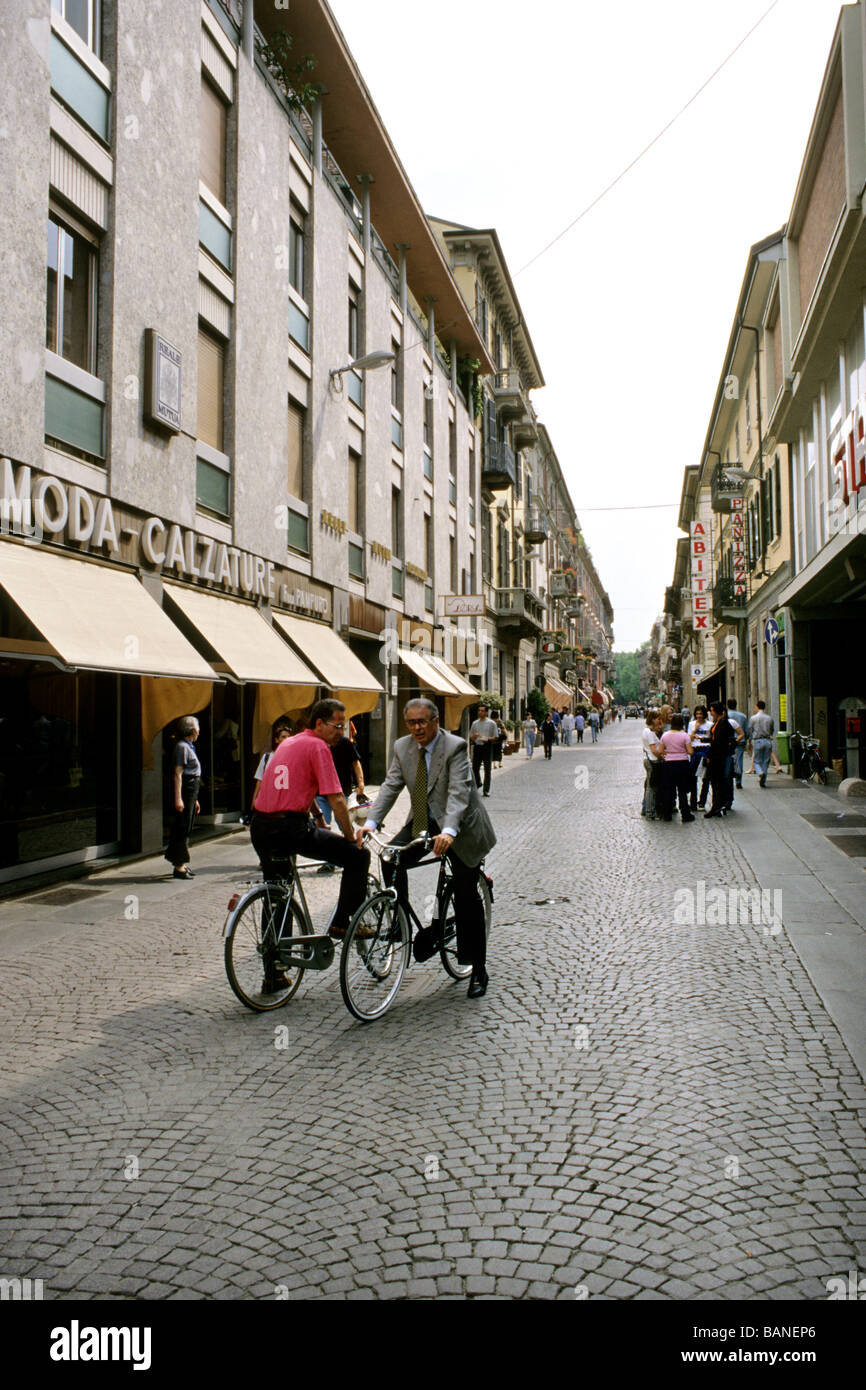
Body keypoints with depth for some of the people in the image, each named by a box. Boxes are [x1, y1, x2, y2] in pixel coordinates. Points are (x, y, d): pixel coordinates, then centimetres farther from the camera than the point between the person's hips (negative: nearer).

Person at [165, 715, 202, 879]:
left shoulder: (189, 746, 18)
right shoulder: (182, 746, -11)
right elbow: (178, 773, -18)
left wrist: (195, 800, 23)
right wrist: (178, 798, -24)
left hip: (191, 791, 10)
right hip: (185, 790, -10)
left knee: (186, 828, 13)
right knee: (183, 827, -6)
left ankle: (181, 864, 19)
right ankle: (179, 866, -2)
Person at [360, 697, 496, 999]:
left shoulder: (455, 747, -19)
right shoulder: (402, 748, -1)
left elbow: (459, 792, -29)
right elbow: (390, 786, -6)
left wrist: (448, 831, -44)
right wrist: (371, 822, -21)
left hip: (460, 827, -5)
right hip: (423, 822, 5)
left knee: (466, 897, -4)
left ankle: (478, 970, 8)